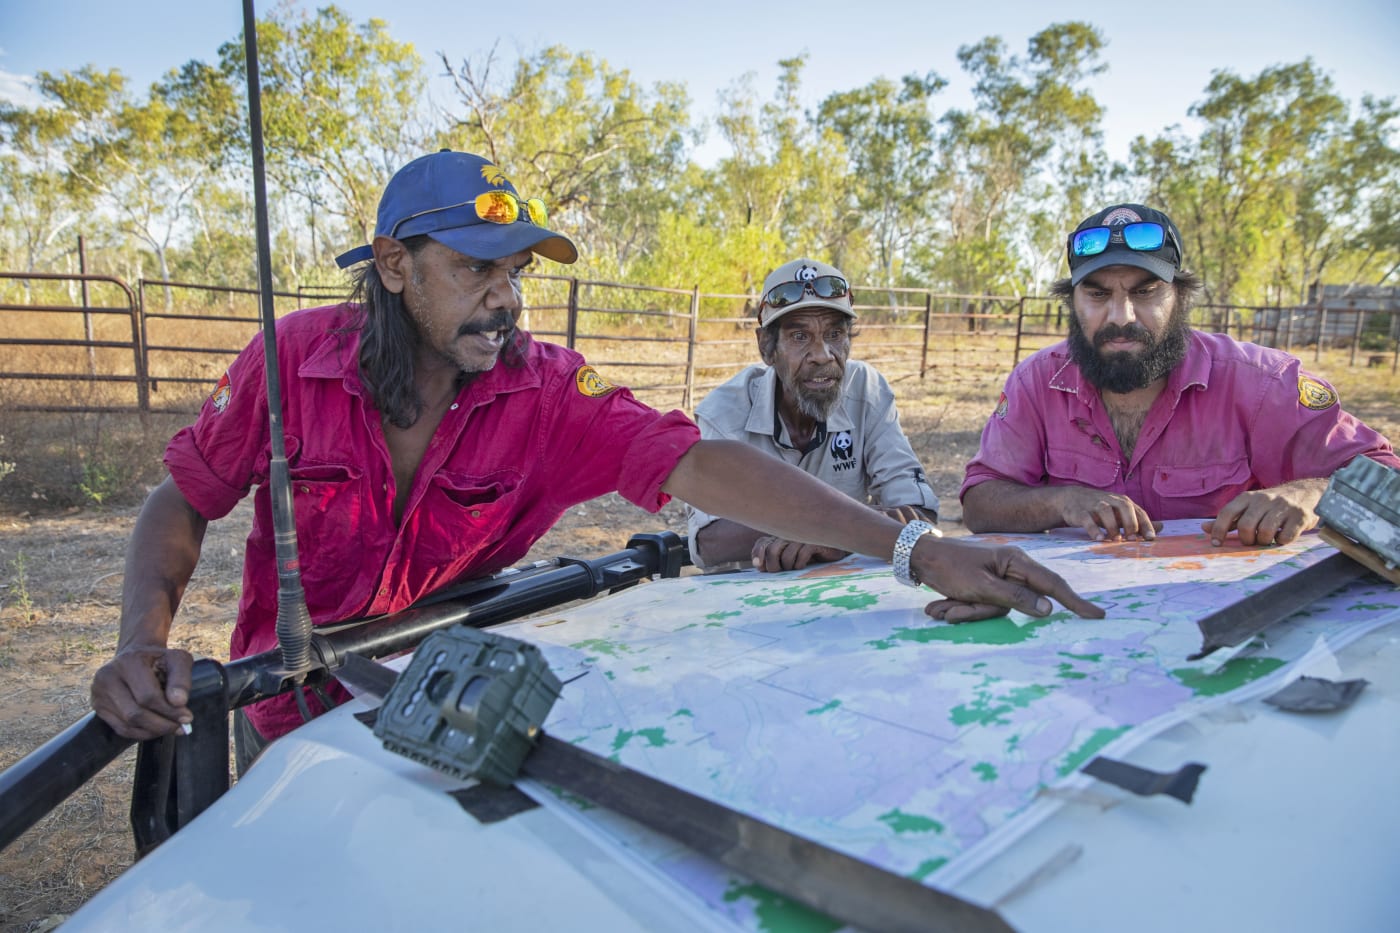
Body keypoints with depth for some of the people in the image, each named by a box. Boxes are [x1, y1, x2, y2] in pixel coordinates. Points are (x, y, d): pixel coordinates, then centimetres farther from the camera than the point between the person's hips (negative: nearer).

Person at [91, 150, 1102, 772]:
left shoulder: (547, 391, -21)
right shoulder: (293, 358, -18)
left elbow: (703, 465, -33)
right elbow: (185, 502, -6)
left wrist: (915, 550, -43)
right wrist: (144, 640, -24)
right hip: (291, 721, 1)